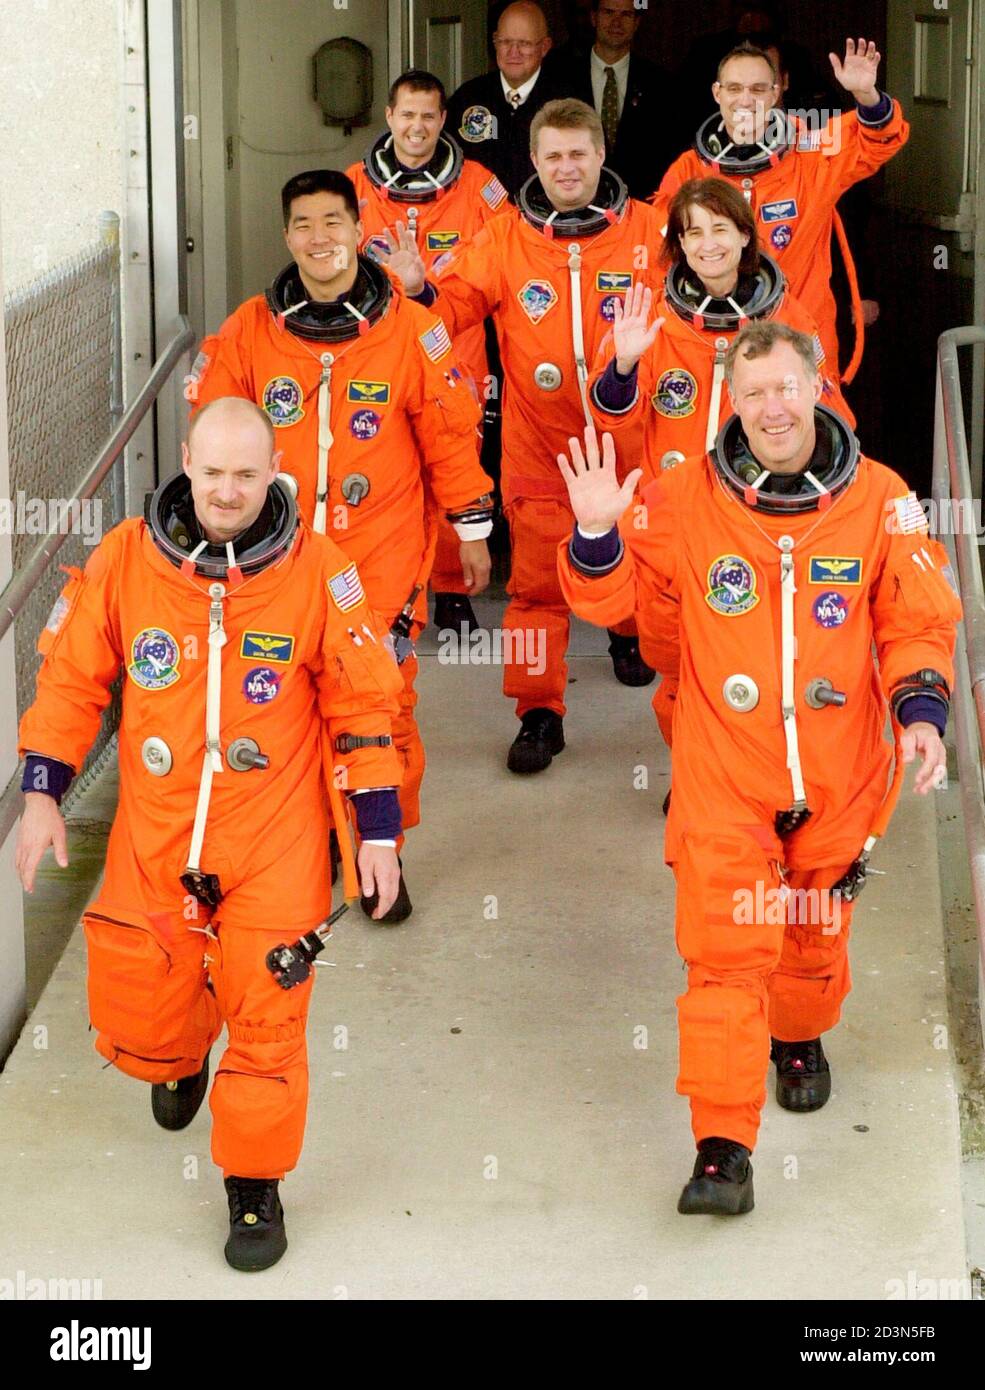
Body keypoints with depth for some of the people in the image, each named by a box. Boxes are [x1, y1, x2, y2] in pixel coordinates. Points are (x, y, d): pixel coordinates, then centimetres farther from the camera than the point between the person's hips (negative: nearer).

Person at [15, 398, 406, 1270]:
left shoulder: (319, 571, -8)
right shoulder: (123, 561, -6)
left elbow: (362, 706, -1)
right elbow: (72, 679, 5)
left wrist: (379, 829, 0)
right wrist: (42, 793, 2)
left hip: (274, 845, -2)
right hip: (154, 838, 2)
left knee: (266, 1018, 0)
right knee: (135, 1023, 9)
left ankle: (255, 1187, 21)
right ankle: (181, 1057, 47)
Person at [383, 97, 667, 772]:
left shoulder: (649, 232, -2)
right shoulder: (504, 239, 1)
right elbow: (457, 306, 1)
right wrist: (419, 288, -19)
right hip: (539, 444, 0)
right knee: (538, 578, -1)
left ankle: (630, 635, 50)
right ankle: (540, 712, 6)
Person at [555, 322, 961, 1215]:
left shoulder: (879, 500, -6)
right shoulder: (689, 498, -8)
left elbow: (919, 622, 2)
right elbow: (612, 597, 1)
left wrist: (922, 708, -13)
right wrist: (597, 536, -19)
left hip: (838, 774, 2)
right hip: (724, 774, -1)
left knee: (816, 929, 20)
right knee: (725, 950, -7)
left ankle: (800, 1038, 52)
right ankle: (723, 1148, -4)